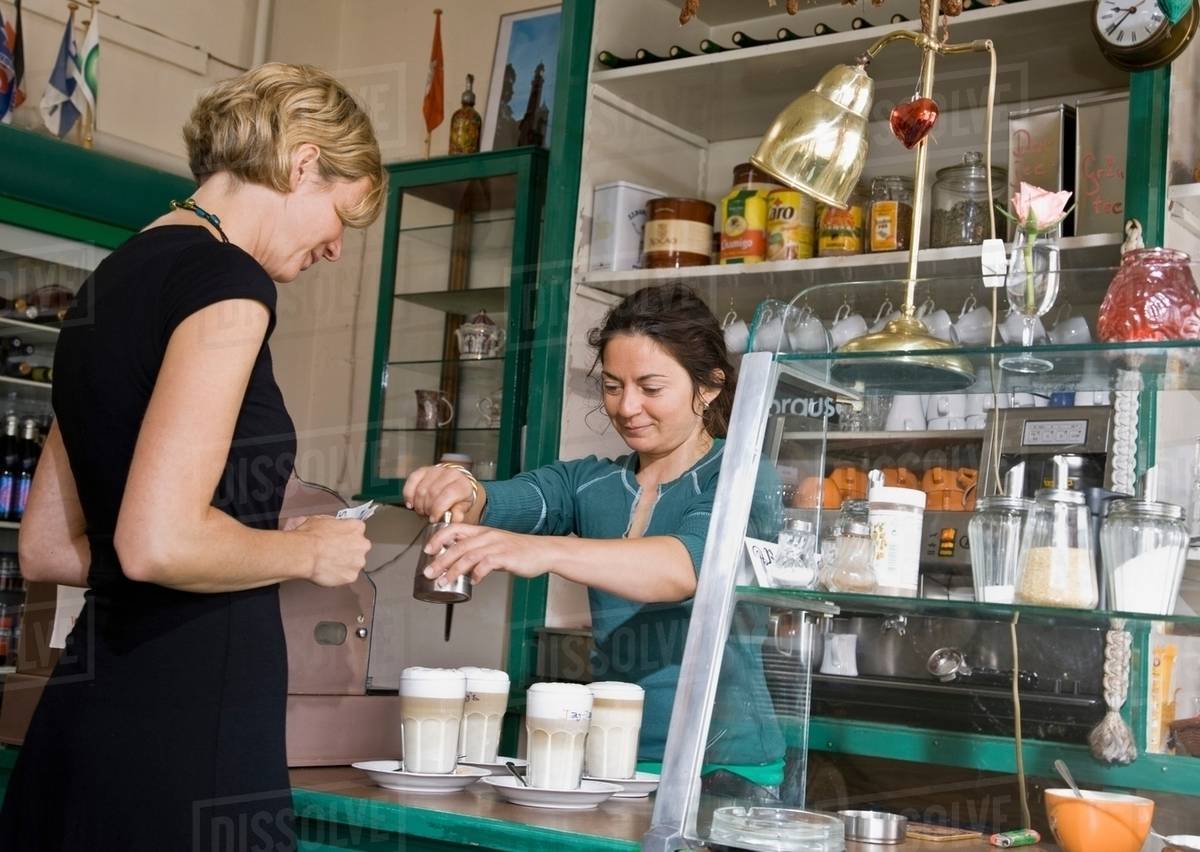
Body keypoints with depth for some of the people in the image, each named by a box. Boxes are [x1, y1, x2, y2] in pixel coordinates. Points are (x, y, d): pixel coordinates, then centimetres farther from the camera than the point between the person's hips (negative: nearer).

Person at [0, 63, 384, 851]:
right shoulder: (226, 281, -13)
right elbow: (159, 543, -24)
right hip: (179, 730, -9)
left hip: (91, 708, 9)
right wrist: (309, 551, -6)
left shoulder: (116, 278, 14)